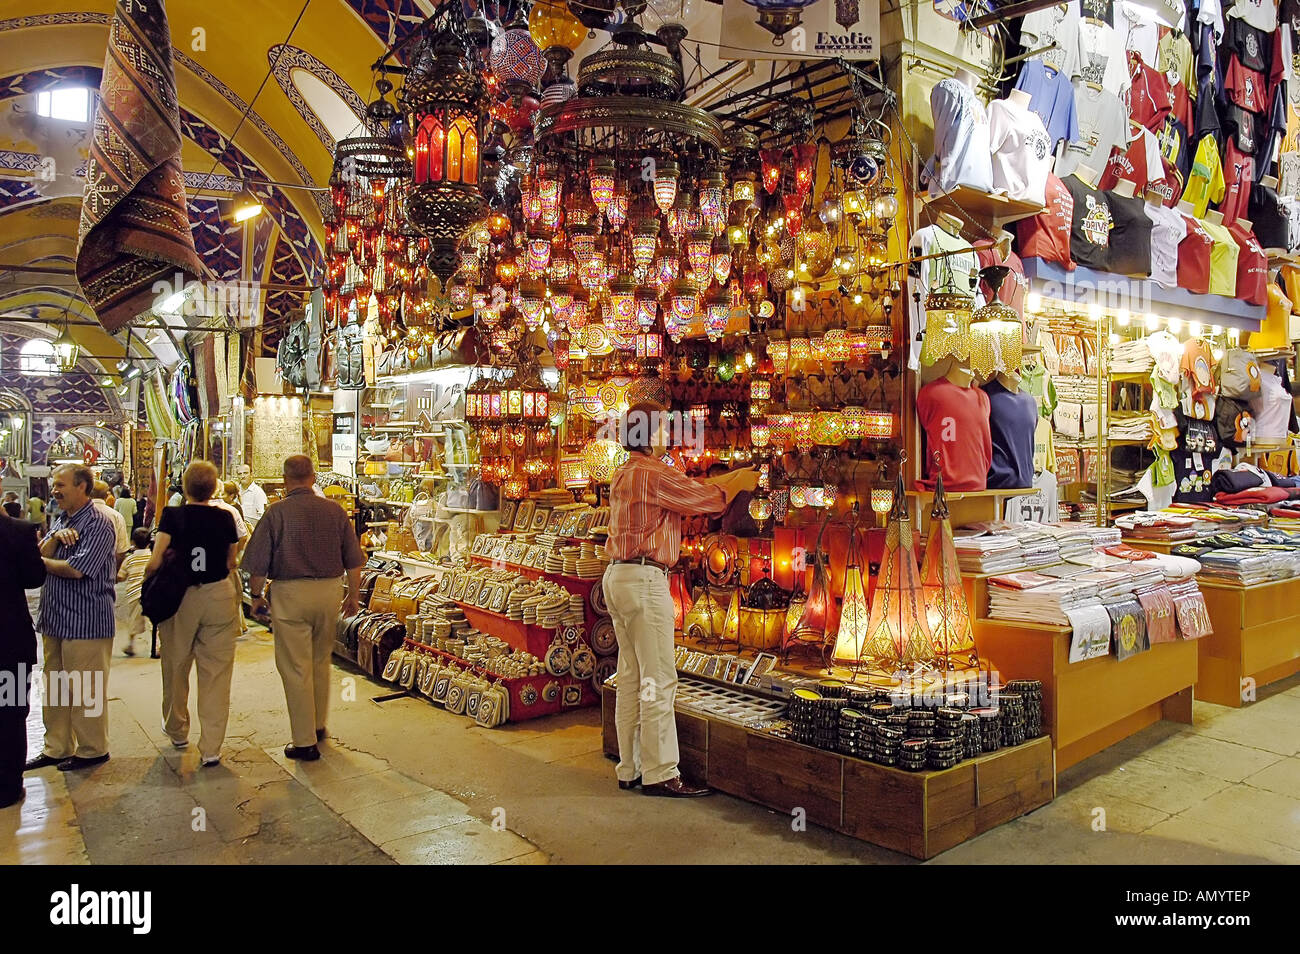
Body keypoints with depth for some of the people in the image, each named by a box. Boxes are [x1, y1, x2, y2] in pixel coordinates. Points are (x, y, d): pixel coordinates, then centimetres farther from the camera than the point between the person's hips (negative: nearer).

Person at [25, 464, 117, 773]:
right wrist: (55, 537, -13)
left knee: (84, 690, 1)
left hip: (85, 620, -8)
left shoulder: (98, 523, -13)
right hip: (55, 618, 8)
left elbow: (77, 569, -21)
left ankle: (92, 750, 15)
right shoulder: (59, 520, 14)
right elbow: (41, 554, 5)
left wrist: (42, 561, -5)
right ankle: (57, 748, 27)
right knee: (55, 687, 16)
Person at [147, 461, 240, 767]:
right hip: (220, 597, 1)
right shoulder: (225, 518, -1)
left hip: (180, 597, -1)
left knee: (176, 667, 19)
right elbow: (231, 563, 6)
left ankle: (177, 732, 38)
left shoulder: (173, 516, -7)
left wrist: (148, 579, 8)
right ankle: (210, 749, 4)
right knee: (216, 672, 4)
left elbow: (154, 563, -12)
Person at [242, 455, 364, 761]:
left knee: (296, 668, 4)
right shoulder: (335, 510, 1)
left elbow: (257, 562, -6)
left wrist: (256, 595, 9)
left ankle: (305, 742, 9)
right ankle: (318, 726, 33)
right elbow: (353, 560, 4)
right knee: (321, 662, 20)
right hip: (330, 590, 4)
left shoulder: (276, 512, -8)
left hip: (290, 593, -4)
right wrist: (353, 595, 16)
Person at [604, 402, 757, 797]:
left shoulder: (624, 475, 18)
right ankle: (659, 774, 1)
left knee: (631, 676, 12)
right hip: (644, 578, -10)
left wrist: (729, 479, 23)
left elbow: (688, 491, 21)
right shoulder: (654, 473, -12)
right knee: (658, 679, -5)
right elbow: (706, 498, -6)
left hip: (618, 576, 10)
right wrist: (739, 482, 12)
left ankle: (630, 768, 18)